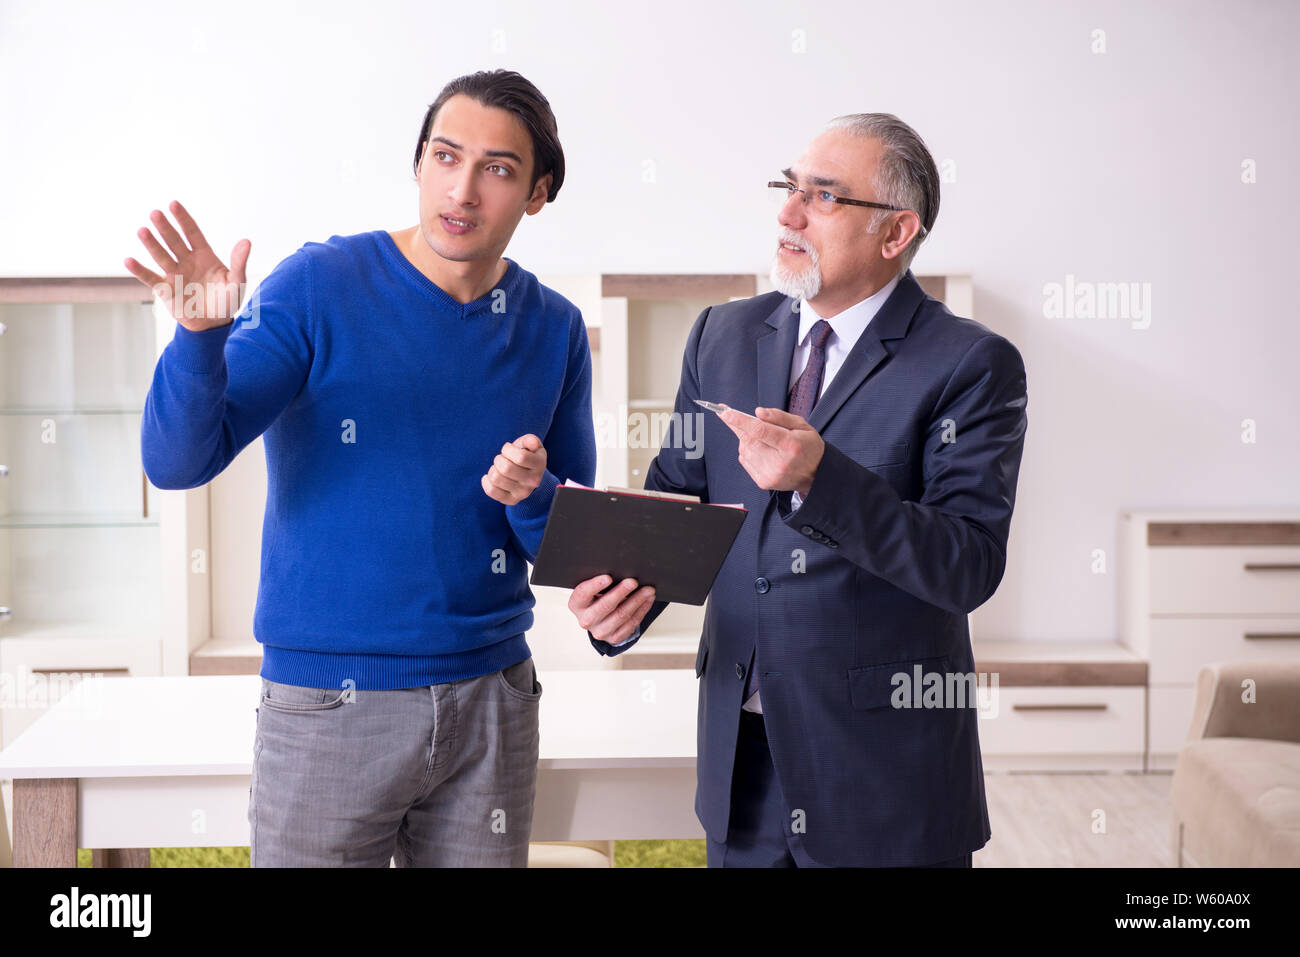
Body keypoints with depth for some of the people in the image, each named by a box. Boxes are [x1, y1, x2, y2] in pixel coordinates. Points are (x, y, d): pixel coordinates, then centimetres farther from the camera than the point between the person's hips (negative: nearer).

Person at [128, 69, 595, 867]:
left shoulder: (554, 329, 3)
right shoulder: (320, 286, -7)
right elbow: (178, 463, -13)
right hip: (329, 702, -3)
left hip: (492, 701, 3)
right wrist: (200, 336, -30)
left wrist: (536, 498, -14)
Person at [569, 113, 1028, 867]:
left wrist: (821, 476, -30)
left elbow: (971, 567, -18)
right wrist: (624, 598, -12)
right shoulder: (724, 336, 7)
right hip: (740, 749, 5)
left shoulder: (971, 367, -10)